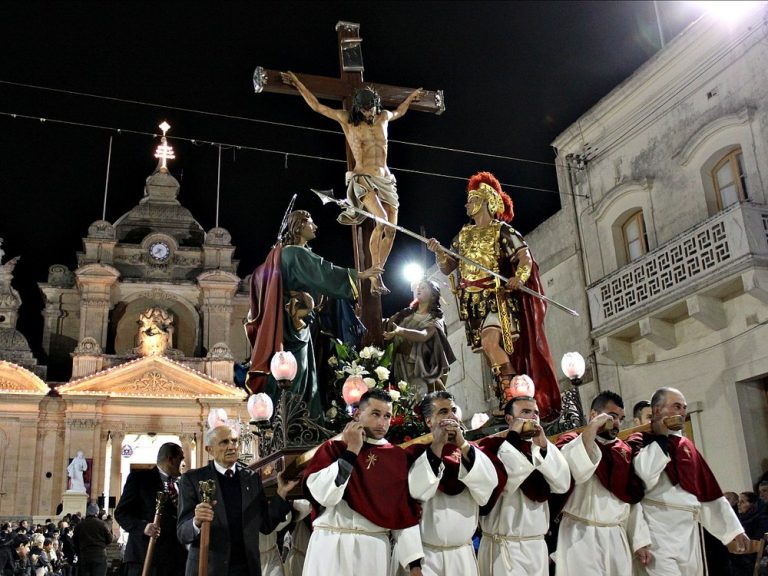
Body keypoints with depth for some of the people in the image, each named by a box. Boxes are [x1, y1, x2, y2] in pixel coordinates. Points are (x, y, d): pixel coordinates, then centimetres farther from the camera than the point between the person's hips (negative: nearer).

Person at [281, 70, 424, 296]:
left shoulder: (383, 117, 15)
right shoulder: (347, 119, 4)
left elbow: (398, 112, 39)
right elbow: (317, 106, 11)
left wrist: (410, 97, 48)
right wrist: (298, 84, 14)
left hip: (386, 179, 6)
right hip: (363, 178, -6)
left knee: (391, 229, -5)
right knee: (381, 220, -28)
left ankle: (376, 277, 3)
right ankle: (376, 275, -23)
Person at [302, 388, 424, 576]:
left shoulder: (398, 457, 7)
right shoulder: (332, 448, 1)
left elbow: (405, 513, 6)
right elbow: (324, 495, -13)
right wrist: (351, 451, -11)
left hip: (374, 551, 2)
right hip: (331, 548, -2)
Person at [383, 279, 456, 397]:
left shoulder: (435, 320, 0)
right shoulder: (405, 314, 15)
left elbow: (424, 336, -21)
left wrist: (400, 331, -35)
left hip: (420, 372, -3)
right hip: (400, 369, 3)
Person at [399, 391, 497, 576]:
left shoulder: (470, 450, 7)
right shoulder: (415, 453, -3)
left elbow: (489, 484, -10)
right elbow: (413, 491, -21)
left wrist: (463, 446, -17)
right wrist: (438, 445, -18)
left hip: (463, 554, 3)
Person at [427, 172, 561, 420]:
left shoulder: (502, 230, 1)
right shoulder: (463, 235, 18)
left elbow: (525, 258, -7)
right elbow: (447, 268, 15)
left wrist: (520, 277, -27)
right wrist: (439, 251, -4)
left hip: (497, 296, -6)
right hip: (473, 302, 6)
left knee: (490, 343, -24)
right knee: (490, 349, 5)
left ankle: (512, 395, -19)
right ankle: (507, 400, 11)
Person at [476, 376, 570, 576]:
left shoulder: (539, 447, 13)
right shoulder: (491, 445, -6)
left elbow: (563, 484, -1)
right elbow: (500, 482, -24)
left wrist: (543, 446, -12)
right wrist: (513, 437, -17)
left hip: (537, 546, 6)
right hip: (504, 547, -6)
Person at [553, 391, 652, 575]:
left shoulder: (624, 450, 15)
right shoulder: (572, 442, -2)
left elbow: (633, 497, 15)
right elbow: (575, 469, -26)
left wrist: (640, 540, 10)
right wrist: (592, 429, -20)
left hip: (617, 538, 6)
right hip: (582, 537, -6)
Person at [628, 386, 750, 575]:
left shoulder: (686, 445, 19)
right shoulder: (639, 441, 0)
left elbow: (708, 489, 20)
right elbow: (644, 474, -22)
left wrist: (733, 528, 16)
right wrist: (662, 436, -11)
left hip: (688, 530, 7)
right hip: (658, 529, -7)